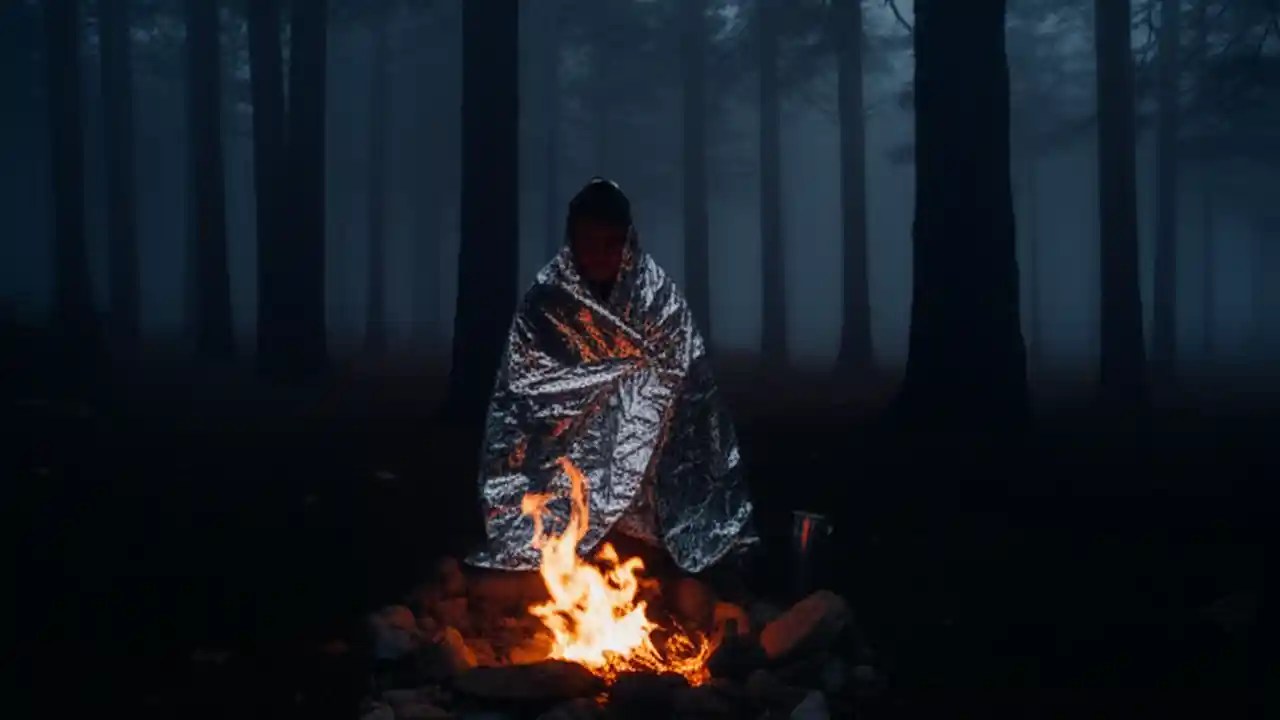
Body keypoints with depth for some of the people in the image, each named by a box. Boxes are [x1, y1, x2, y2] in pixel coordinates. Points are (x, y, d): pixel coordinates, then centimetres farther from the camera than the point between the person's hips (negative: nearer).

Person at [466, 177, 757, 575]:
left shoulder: (659, 298, -4)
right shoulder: (545, 302, -4)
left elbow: (687, 390, -5)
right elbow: (518, 396, -3)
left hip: (643, 468, 0)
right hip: (566, 469, 0)